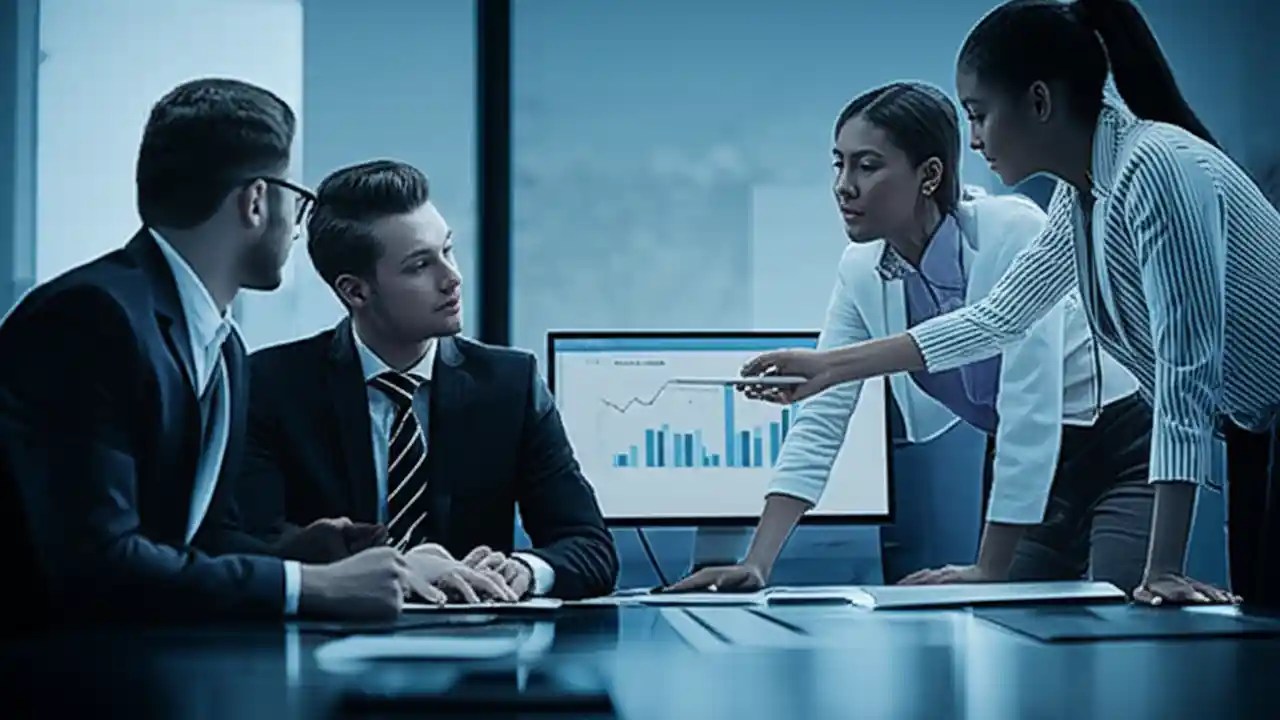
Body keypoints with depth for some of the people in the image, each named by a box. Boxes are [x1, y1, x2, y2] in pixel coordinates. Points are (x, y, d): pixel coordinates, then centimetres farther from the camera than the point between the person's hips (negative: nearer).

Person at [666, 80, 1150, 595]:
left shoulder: (1012, 233, -27)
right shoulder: (863, 271, -9)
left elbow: (1031, 411, -29)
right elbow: (819, 421, -8)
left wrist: (990, 571, -25)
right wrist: (756, 565, -17)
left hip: (1121, 451, -5)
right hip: (1029, 468, 6)